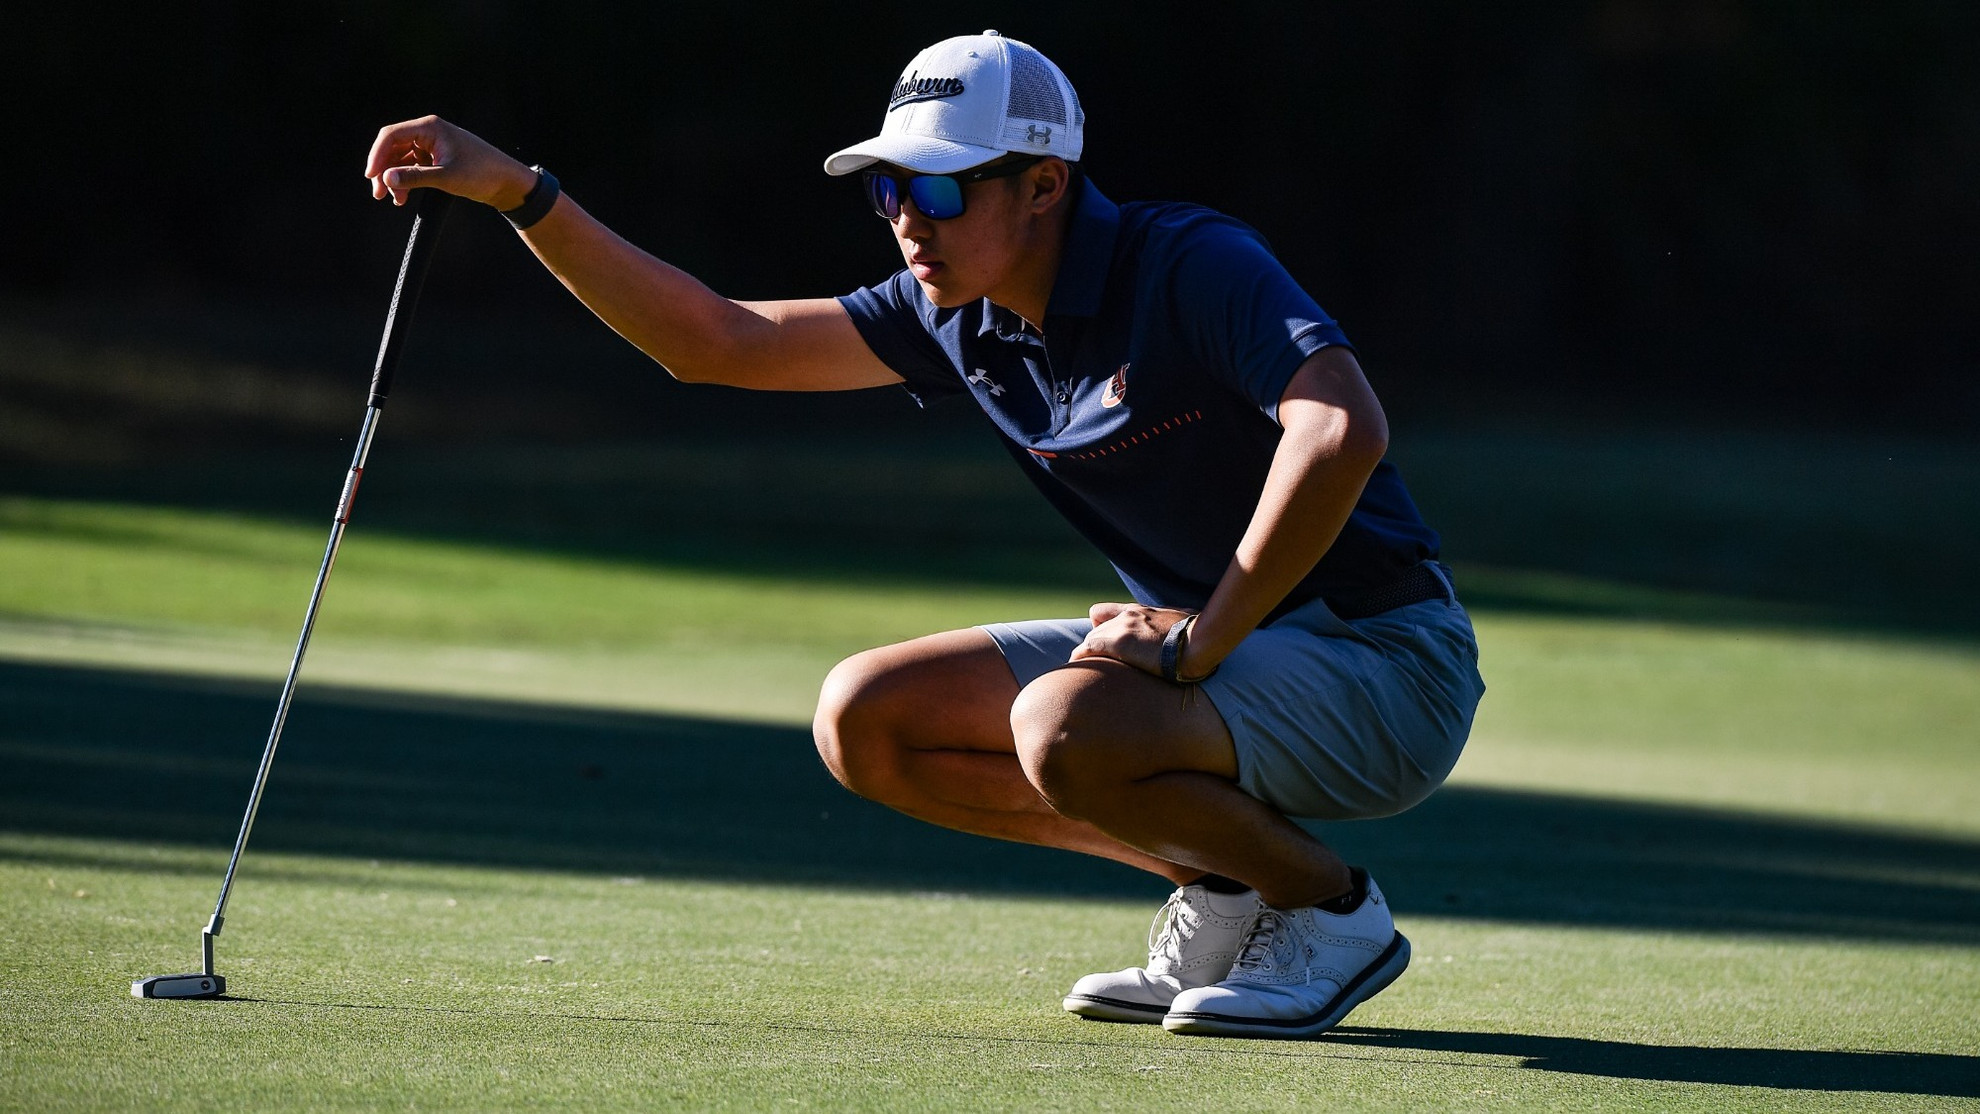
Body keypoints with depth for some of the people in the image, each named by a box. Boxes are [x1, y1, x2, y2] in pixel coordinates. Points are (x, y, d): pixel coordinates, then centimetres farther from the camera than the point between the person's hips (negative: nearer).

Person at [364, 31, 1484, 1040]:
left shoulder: (1194, 269, -21)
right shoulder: (963, 317, 3)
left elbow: (1344, 434, -37)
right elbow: (718, 341, 6)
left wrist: (1202, 638, -29)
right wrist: (518, 192, -3)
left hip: (1386, 661, -9)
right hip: (1205, 642, 9)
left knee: (1064, 727, -34)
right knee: (866, 719, 2)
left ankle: (1335, 911, -8)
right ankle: (1223, 888, 7)